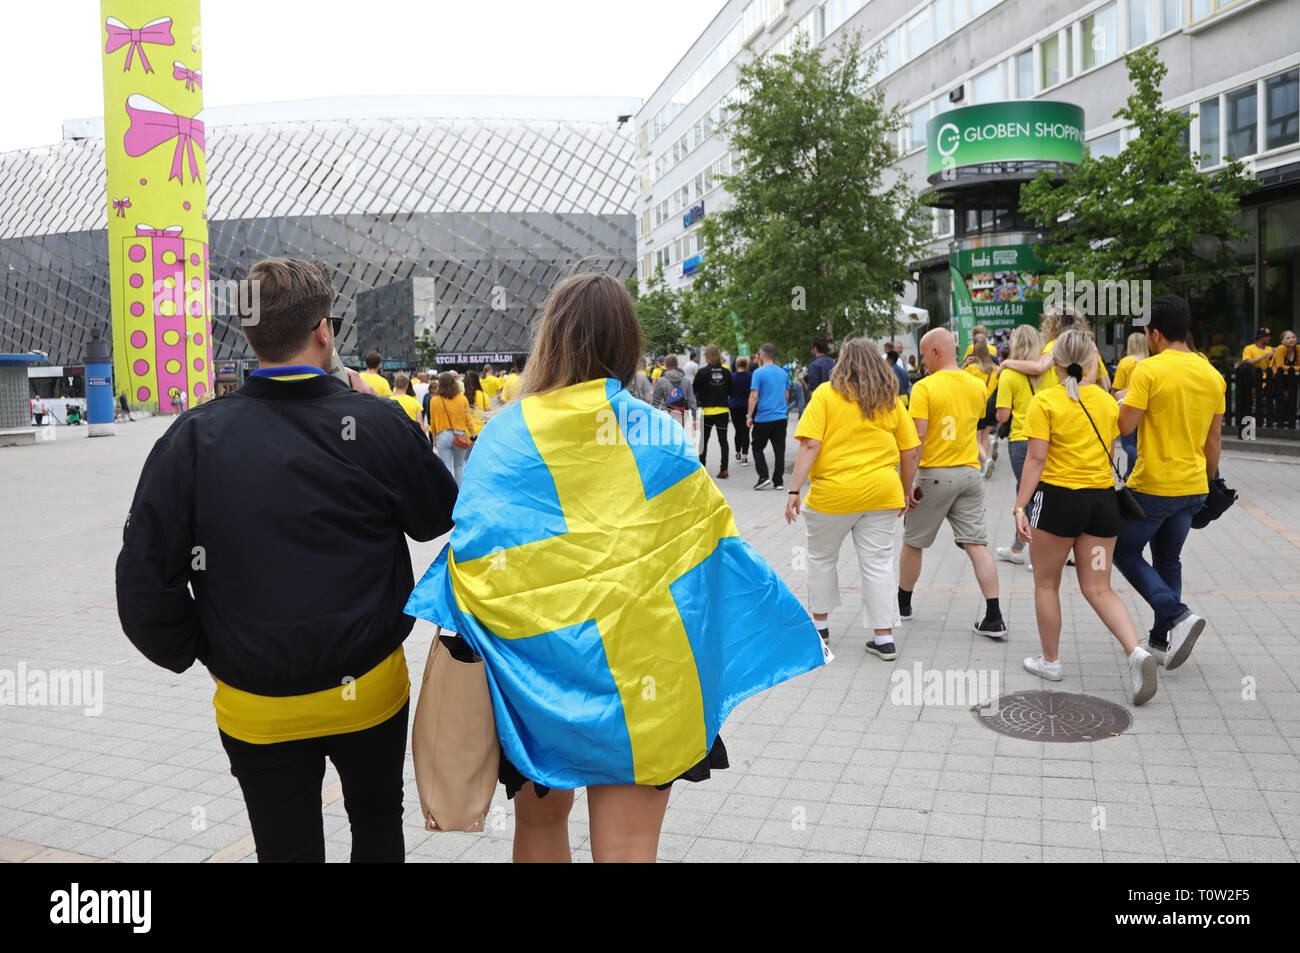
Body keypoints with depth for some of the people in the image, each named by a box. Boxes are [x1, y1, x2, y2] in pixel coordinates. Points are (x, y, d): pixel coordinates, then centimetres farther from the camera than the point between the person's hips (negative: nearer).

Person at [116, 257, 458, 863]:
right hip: (370, 690, 0)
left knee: (286, 847, 18)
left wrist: (194, 653, 7)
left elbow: (144, 579, -10)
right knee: (377, 819, 26)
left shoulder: (193, 439, -12)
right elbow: (439, 517, 1)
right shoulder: (379, 424, -15)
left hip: (257, 706, 1)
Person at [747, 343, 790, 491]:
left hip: (764, 418, -4)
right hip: (781, 417, 5)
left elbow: (754, 396, -12)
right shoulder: (783, 373, 9)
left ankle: (764, 476, -6)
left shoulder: (759, 373, -8)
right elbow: (787, 396, 16)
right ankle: (778, 481, 7)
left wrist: (749, 416, -7)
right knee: (779, 450, 6)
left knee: (758, 448, 8)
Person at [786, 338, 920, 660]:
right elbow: (911, 451, 8)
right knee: (879, 563, 9)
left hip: (833, 493, -3)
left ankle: (819, 624, 29)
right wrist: (905, 492, 19)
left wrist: (794, 490, -11)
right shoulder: (891, 400, 7)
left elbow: (809, 445, -13)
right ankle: (884, 637, 9)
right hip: (881, 494, 3)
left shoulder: (826, 394, -4)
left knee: (821, 558, 17)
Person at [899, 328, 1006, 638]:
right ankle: (994, 618, -3)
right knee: (976, 544, 3)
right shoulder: (977, 386, 6)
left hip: (935, 475, -5)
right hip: (970, 473, 5)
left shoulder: (924, 387, -12)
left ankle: (903, 604, 28)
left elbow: (918, 438, -17)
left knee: (912, 543, 13)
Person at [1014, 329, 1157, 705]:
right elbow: (1109, 454, 14)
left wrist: (1020, 507, -12)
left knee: (1046, 583, 12)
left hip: (1058, 497, -5)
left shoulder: (1045, 401, -9)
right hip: (1103, 499, 5)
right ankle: (1136, 652, -11)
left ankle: (1050, 660, 22)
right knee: (1098, 588, 9)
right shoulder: (1107, 402, 7)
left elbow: (1035, 459, -14)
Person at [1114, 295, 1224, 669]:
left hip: (1153, 486, -7)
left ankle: (1178, 616, -9)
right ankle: (1162, 641, 22)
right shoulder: (1212, 375, 6)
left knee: (1125, 553, 9)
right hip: (1193, 487, 7)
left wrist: (1122, 399, 3)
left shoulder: (1149, 370, -15)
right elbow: (1214, 441, 11)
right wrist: (1207, 484, 20)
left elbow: (1125, 425, -18)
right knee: (1169, 561, 18)